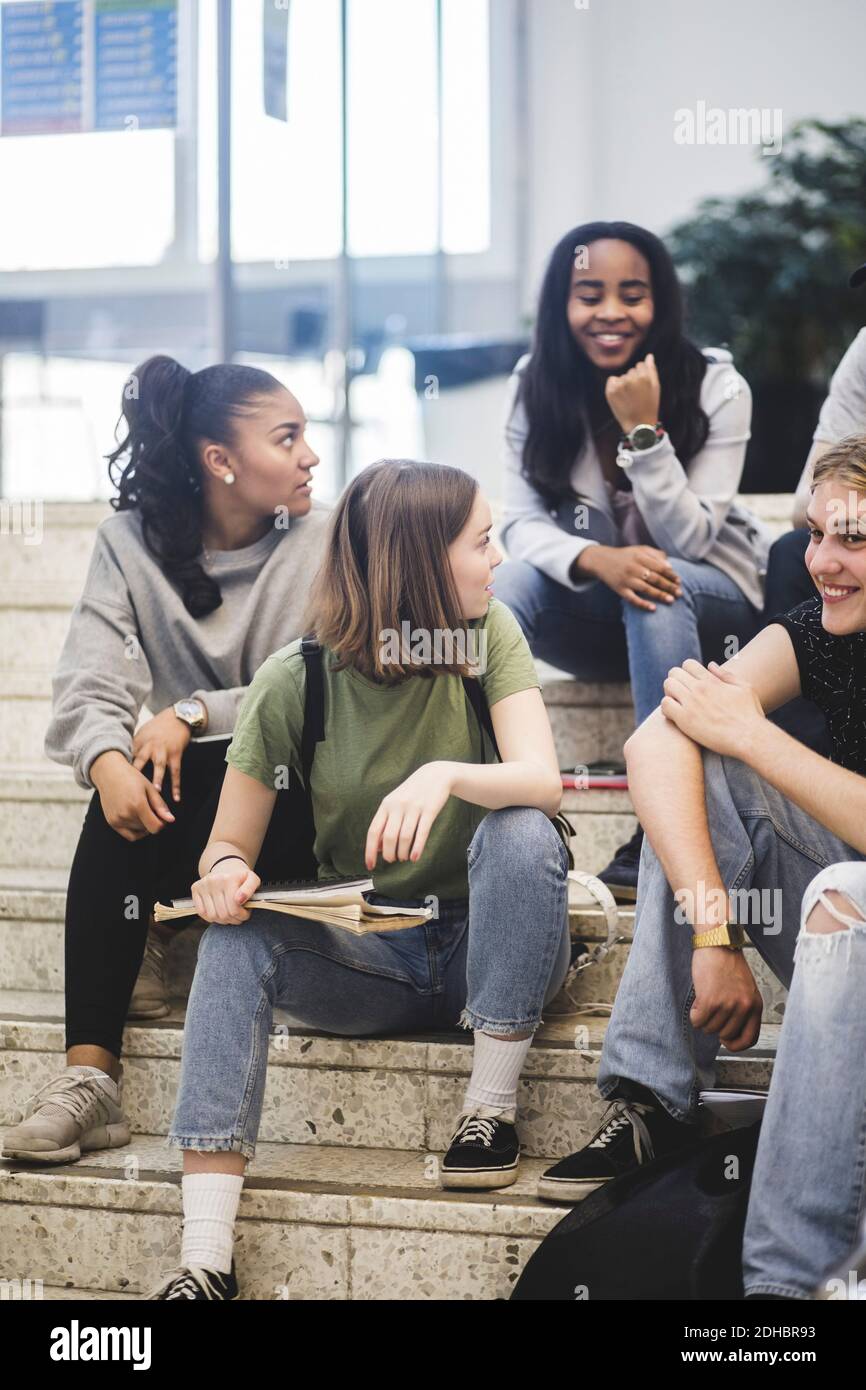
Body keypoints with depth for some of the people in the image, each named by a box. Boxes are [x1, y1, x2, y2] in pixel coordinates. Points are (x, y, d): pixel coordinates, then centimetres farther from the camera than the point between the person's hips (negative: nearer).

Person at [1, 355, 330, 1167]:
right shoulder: (132, 541, -2)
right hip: (188, 790, 2)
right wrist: (107, 760, -37)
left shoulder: (324, 541, -6)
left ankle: (144, 943, -7)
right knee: (126, 795, -31)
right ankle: (88, 1077, -35)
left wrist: (195, 715, -28)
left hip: (301, 801, -2)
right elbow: (90, 683, -15)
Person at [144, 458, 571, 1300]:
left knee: (522, 832, -30)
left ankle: (491, 1106, -17)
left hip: (486, 947, 0)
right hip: (364, 961, 1)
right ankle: (205, 1256, -33)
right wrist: (225, 873, -29)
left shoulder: (488, 633, -8)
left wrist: (446, 775, -43)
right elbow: (230, 846, -4)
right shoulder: (295, 681, -9)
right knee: (236, 933, -28)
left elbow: (543, 782, -22)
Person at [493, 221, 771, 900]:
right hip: (596, 616, 2)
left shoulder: (717, 387, -14)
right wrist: (597, 560, -35)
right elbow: (522, 523, -13)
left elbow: (687, 541, -20)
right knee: (508, 584, -29)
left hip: (715, 599, -2)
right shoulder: (537, 387, -7)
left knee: (662, 591, -37)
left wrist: (644, 430, -33)